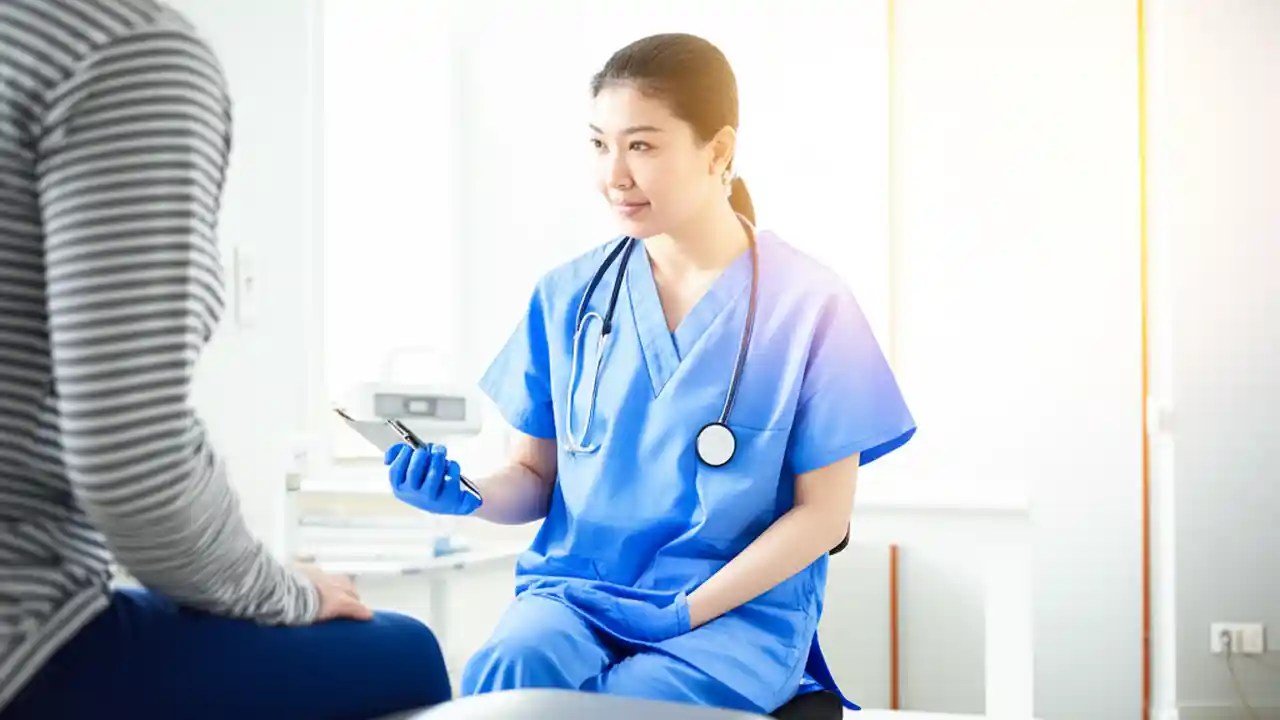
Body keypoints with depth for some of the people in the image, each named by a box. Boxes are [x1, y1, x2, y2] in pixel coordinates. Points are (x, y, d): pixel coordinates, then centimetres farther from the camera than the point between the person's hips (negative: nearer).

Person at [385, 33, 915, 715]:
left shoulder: (808, 305, -4)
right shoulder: (568, 295, 6)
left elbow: (822, 512, -3)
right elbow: (536, 478, 11)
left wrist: (687, 611, -13)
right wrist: (468, 492, -12)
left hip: (740, 609, -2)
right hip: (573, 591, 3)